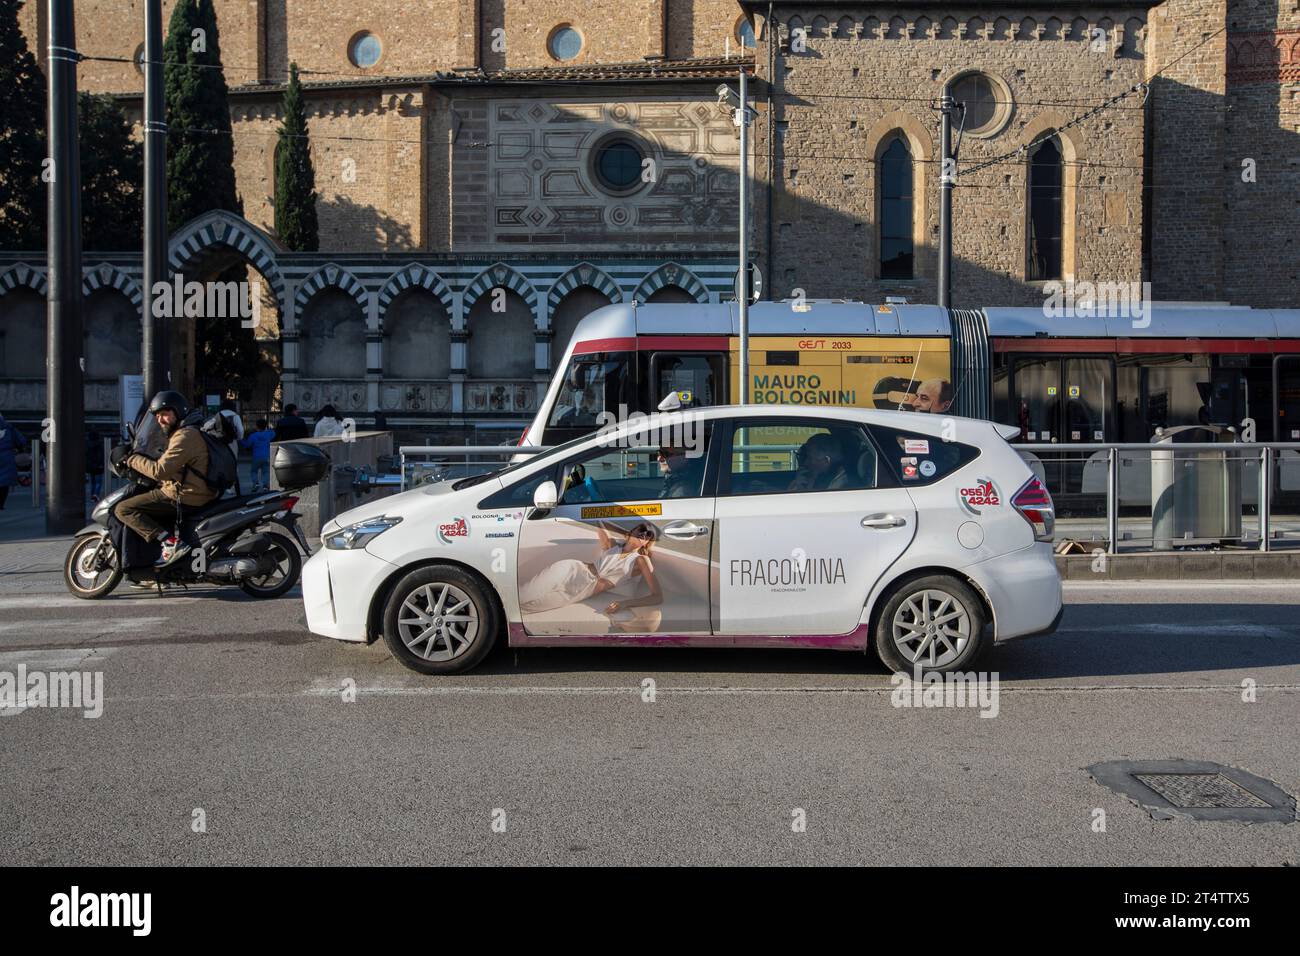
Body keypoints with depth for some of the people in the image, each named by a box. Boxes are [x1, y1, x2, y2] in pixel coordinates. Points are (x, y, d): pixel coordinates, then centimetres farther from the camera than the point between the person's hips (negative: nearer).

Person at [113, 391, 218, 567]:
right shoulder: (187, 432, 19)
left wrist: (130, 459, -11)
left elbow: (159, 471, -21)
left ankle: (171, 542, -24)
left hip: (183, 497, -11)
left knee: (123, 509, -12)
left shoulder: (185, 436, -15)